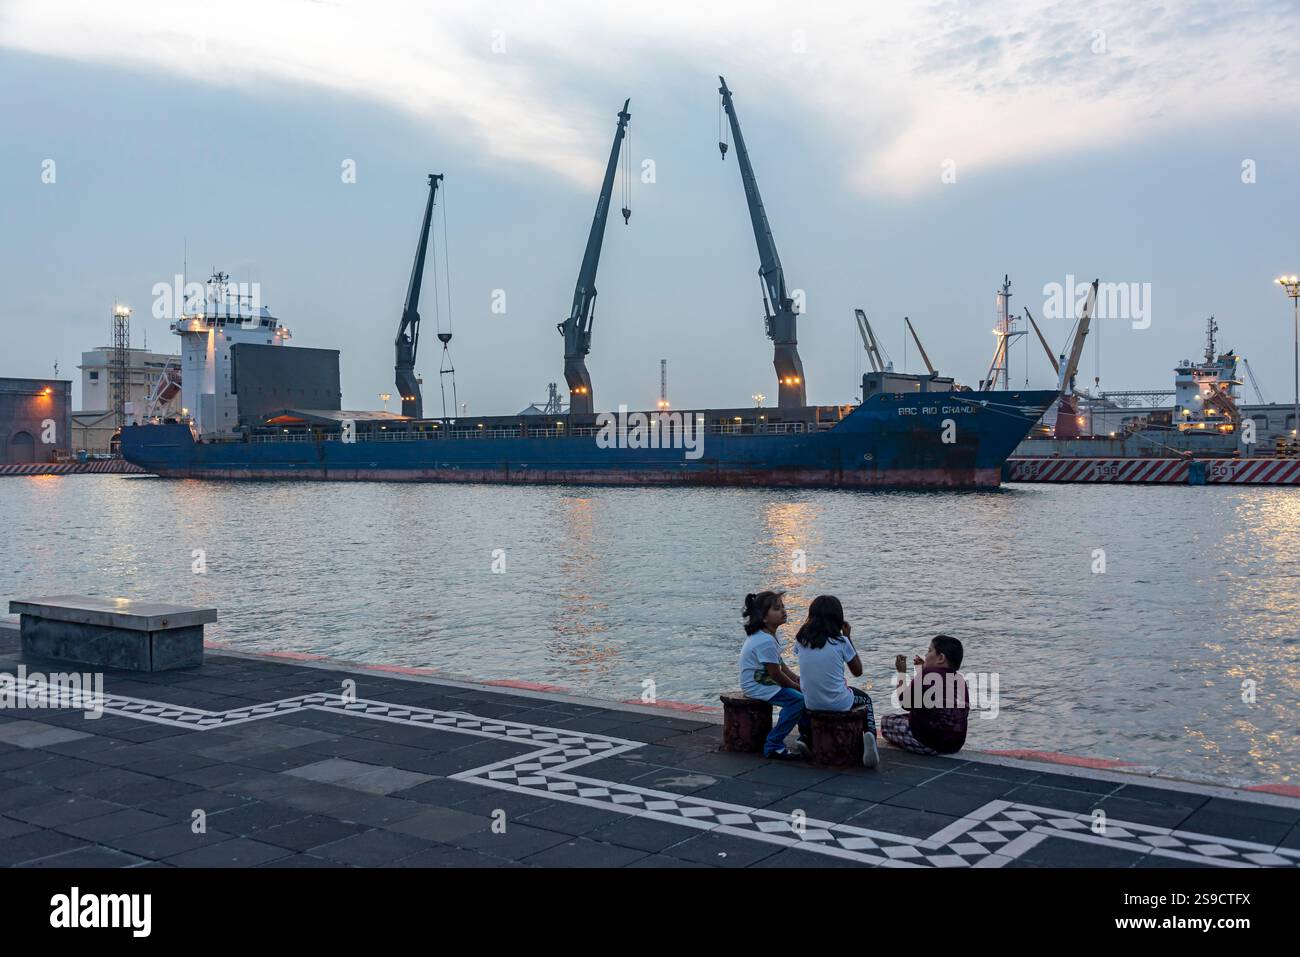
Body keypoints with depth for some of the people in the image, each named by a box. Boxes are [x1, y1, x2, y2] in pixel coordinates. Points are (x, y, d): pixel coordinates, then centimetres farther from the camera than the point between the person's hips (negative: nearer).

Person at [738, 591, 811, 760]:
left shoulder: (768, 635, 8)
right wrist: (796, 686, -8)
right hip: (756, 687, -11)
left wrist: (795, 677, 2)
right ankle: (773, 747, -19)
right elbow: (776, 674, -21)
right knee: (797, 699, -25)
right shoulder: (766, 641, -26)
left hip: (763, 681, 11)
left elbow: (779, 663, 16)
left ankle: (806, 738, 20)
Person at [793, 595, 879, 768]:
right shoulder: (840, 642, -13)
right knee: (865, 699, 29)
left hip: (811, 704, 4)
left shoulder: (801, 639, -4)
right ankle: (869, 734, 2)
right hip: (838, 704, -4)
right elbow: (858, 672, 0)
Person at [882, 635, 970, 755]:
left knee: (886, 721, 14)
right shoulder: (959, 680, 6)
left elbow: (905, 703, -5)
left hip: (928, 743, -7)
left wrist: (902, 672, 6)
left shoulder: (927, 675, -15)